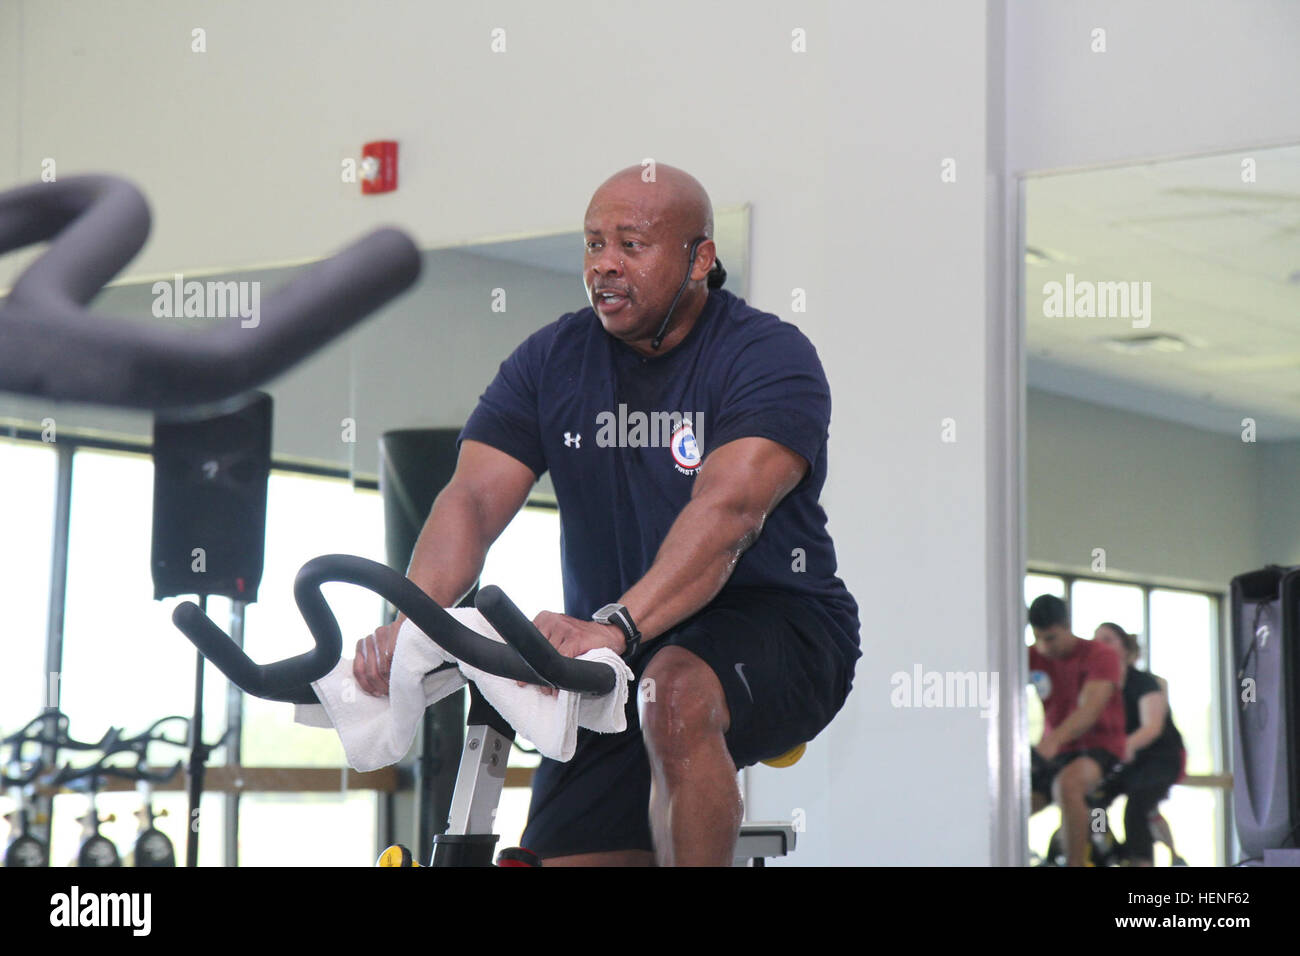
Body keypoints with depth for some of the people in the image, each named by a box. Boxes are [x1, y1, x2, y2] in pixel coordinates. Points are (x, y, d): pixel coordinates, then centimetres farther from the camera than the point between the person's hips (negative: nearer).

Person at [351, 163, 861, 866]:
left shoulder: (769, 356, -11)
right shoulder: (550, 361, 4)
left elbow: (728, 510, -28)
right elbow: (472, 499, -8)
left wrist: (616, 626, -43)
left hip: (776, 629, -5)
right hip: (622, 671, 5)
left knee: (676, 695, -36)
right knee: (561, 853, -4)